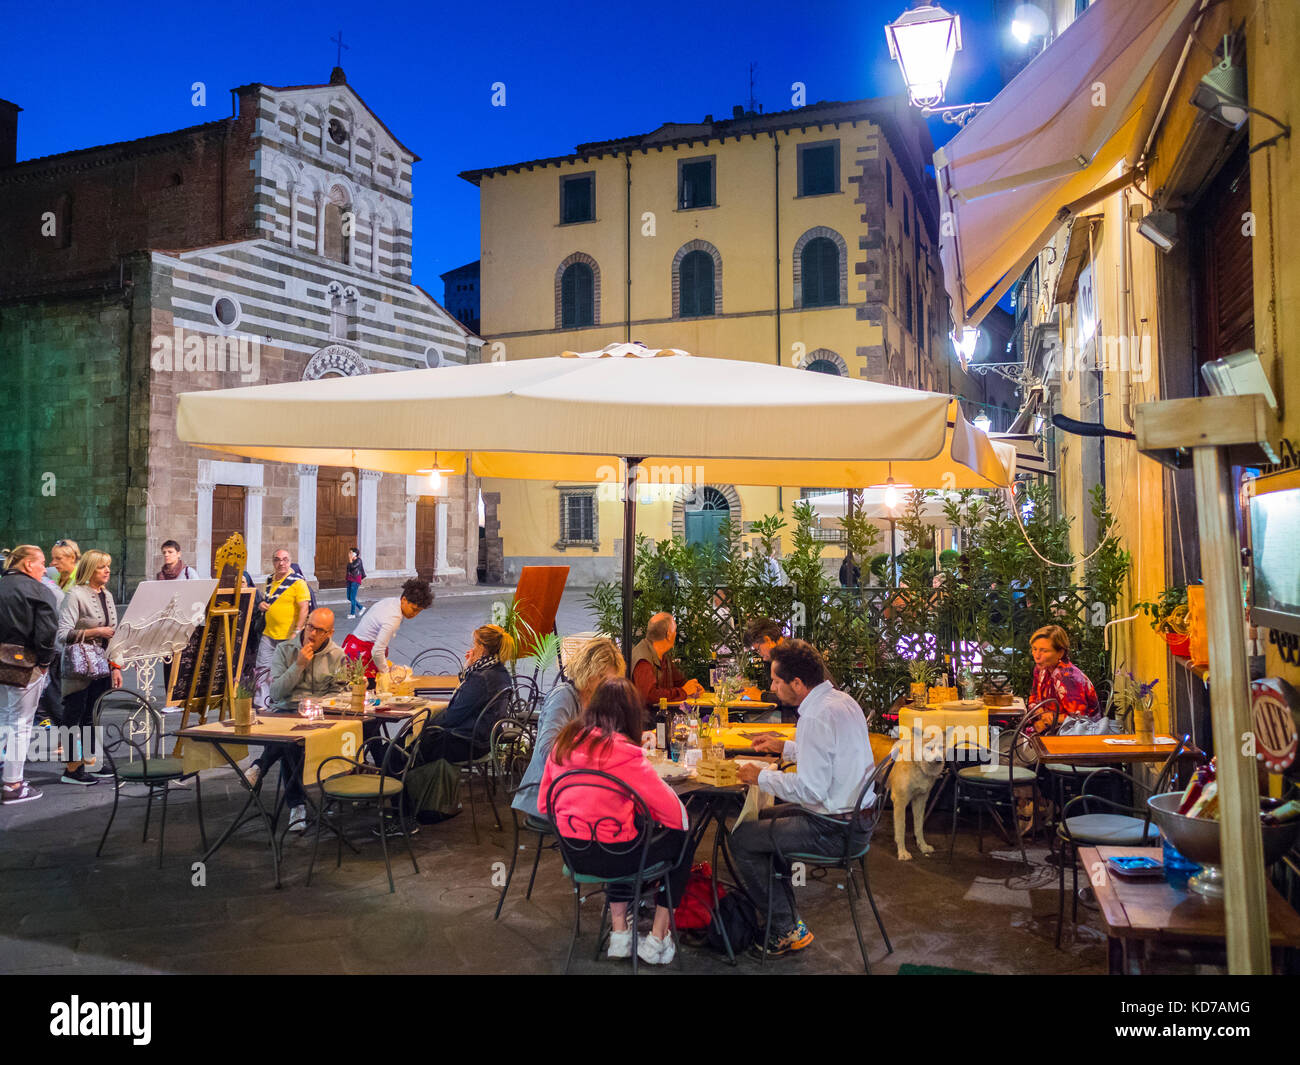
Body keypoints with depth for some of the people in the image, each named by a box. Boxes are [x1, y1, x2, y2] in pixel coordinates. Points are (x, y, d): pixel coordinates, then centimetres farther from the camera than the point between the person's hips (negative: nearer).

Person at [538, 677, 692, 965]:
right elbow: (675, 813, -16)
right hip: (609, 858, -6)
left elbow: (543, 806, 9)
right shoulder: (624, 752, -18)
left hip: (571, 853, 6)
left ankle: (619, 933, 33)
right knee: (680, 838, 17)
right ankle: (657, 939, 21)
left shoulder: (563, 743, 0)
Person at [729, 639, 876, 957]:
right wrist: (784, 746, 21)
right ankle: (785, 910, 31)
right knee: (764, 818, 25)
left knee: (741, 839, -2)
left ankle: (786, 930, 8)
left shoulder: (816, 717, -25)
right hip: (857, 815, 10)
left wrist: (761, 777, -14)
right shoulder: (842, 700, 5)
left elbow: (810, 790, -27)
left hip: (833, 829, -10)